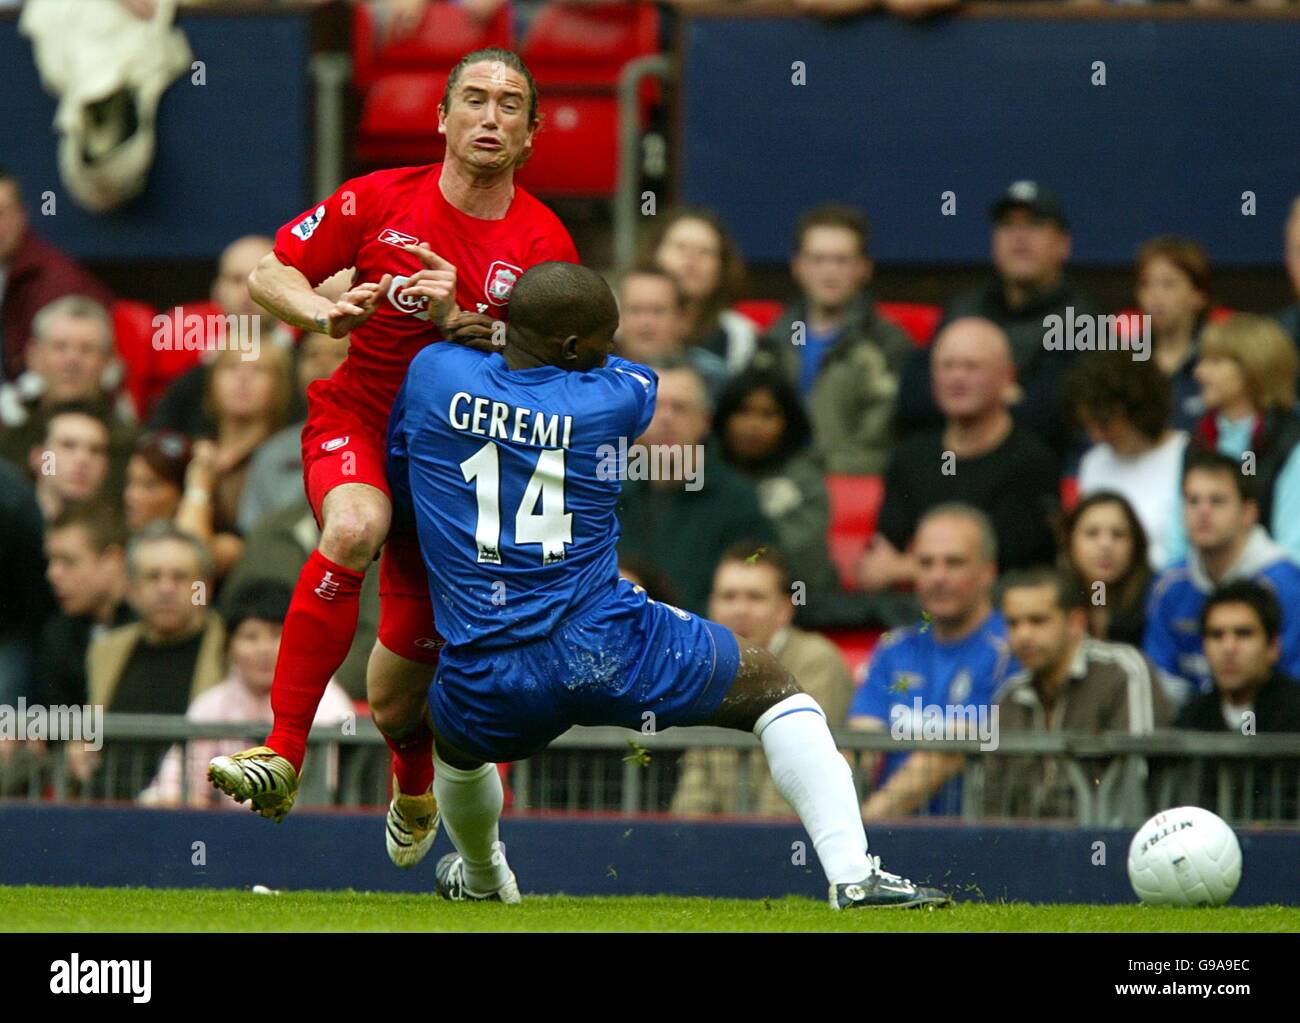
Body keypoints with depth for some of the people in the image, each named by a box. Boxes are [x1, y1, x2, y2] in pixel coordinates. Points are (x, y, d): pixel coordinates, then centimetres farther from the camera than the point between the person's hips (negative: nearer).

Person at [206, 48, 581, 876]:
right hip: (358, 419, -1)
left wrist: (462, 321, -24)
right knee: (354, 528, -39)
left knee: (397, 698, 3)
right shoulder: (381, 201, -6)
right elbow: (271, 273, 2)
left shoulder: (544, 244, -6)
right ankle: (282, 757, -38)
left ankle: (415, 791, 42)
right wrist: (322, 311, -19)